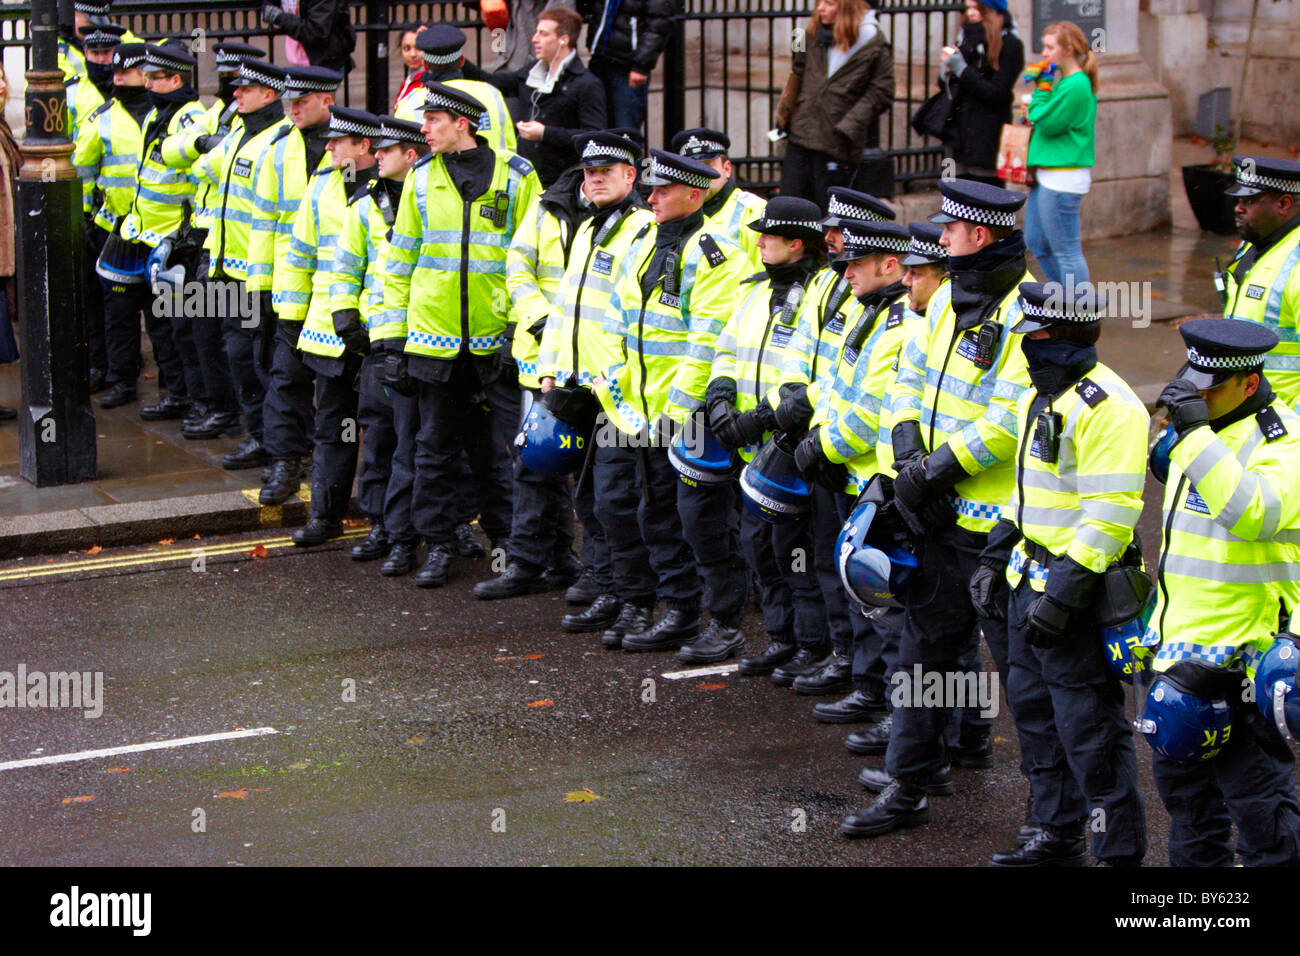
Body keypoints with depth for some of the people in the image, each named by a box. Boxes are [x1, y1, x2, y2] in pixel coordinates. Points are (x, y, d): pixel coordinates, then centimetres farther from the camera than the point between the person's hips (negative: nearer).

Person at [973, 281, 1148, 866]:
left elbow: (1111, 515, -23)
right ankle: (1057, 837, 30)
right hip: (1031, 578, 10)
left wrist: (1063, 592, -24)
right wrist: (995, 558, 20)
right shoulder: (1041, 395, 12)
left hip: (1076, 588, -10)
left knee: (1089, 728, -3)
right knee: (1034, 708, 17)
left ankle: (1120, 852, 7)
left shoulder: (1106, 406, -20)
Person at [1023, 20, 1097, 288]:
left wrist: (1042, 90, -7)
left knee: (1066, 251, -4)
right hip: (1047, 174, 10)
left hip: (1062, 178, -10)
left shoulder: (1076, 87, -17)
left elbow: (1046, 123, -17)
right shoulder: (1066, 82, 13)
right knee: (1036, 243, 17)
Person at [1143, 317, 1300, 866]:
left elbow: (1252, 513, -38)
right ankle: (1197, 864, 32)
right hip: (1181, 637, 9)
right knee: (1179, 773, 18)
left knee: (1253, 785, -4)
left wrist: (1197, 432, -36)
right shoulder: (1200, 430, 12)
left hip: (1241, 650, -9)